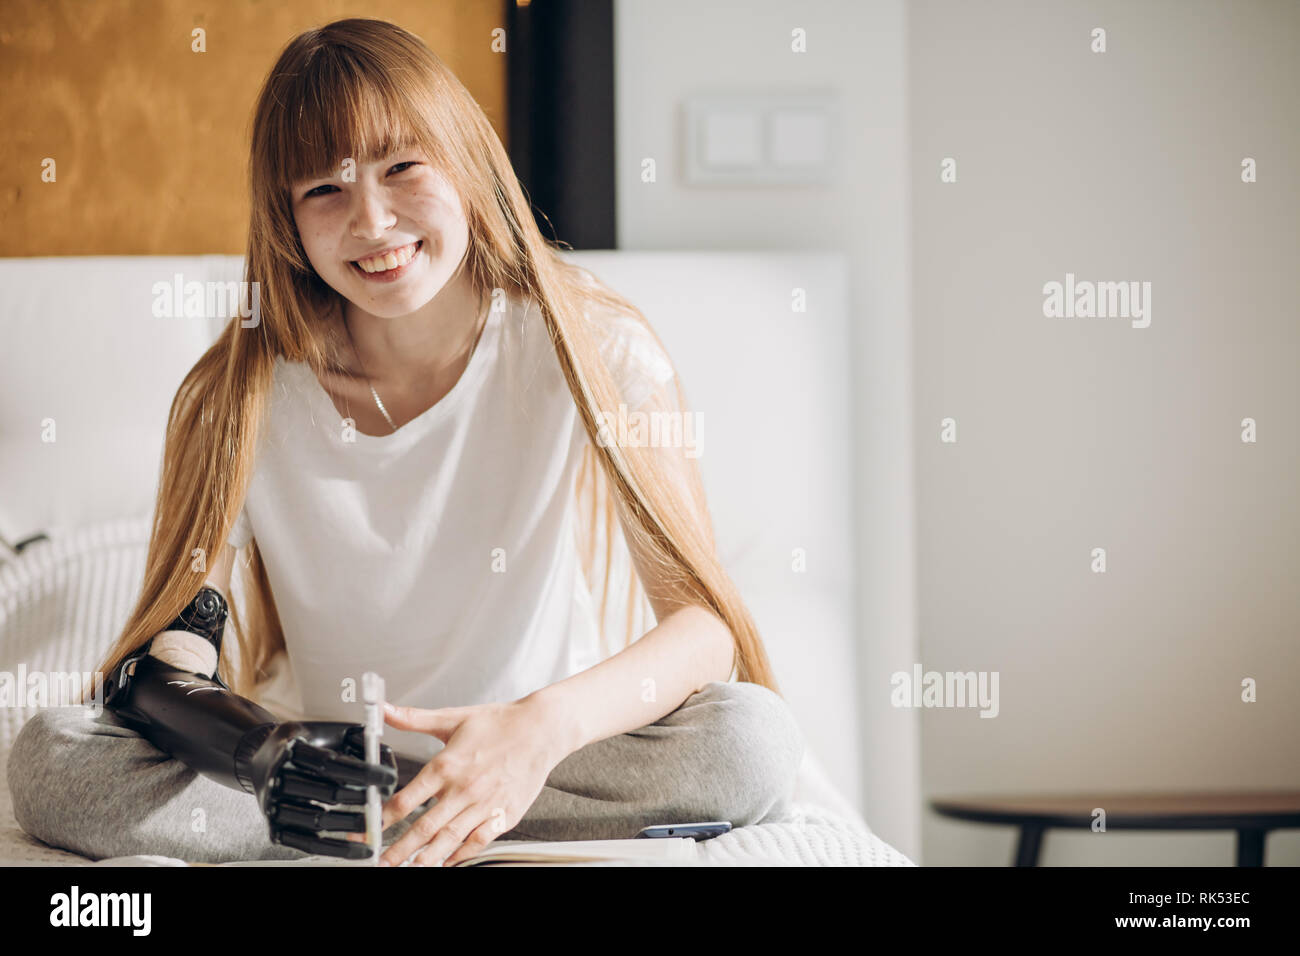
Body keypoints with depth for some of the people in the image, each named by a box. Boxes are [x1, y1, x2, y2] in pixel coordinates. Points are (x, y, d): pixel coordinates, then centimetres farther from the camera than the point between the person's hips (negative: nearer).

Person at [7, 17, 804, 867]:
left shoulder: (593, 350, -11)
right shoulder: (241, 396, -7)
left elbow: (709, 623, -17)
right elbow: (165, 657, -10)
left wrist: (545, 725, -38)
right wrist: (263, 751, -35)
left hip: (570, 761, -1)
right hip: (342, 776, 1)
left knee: (757, 741, -33)